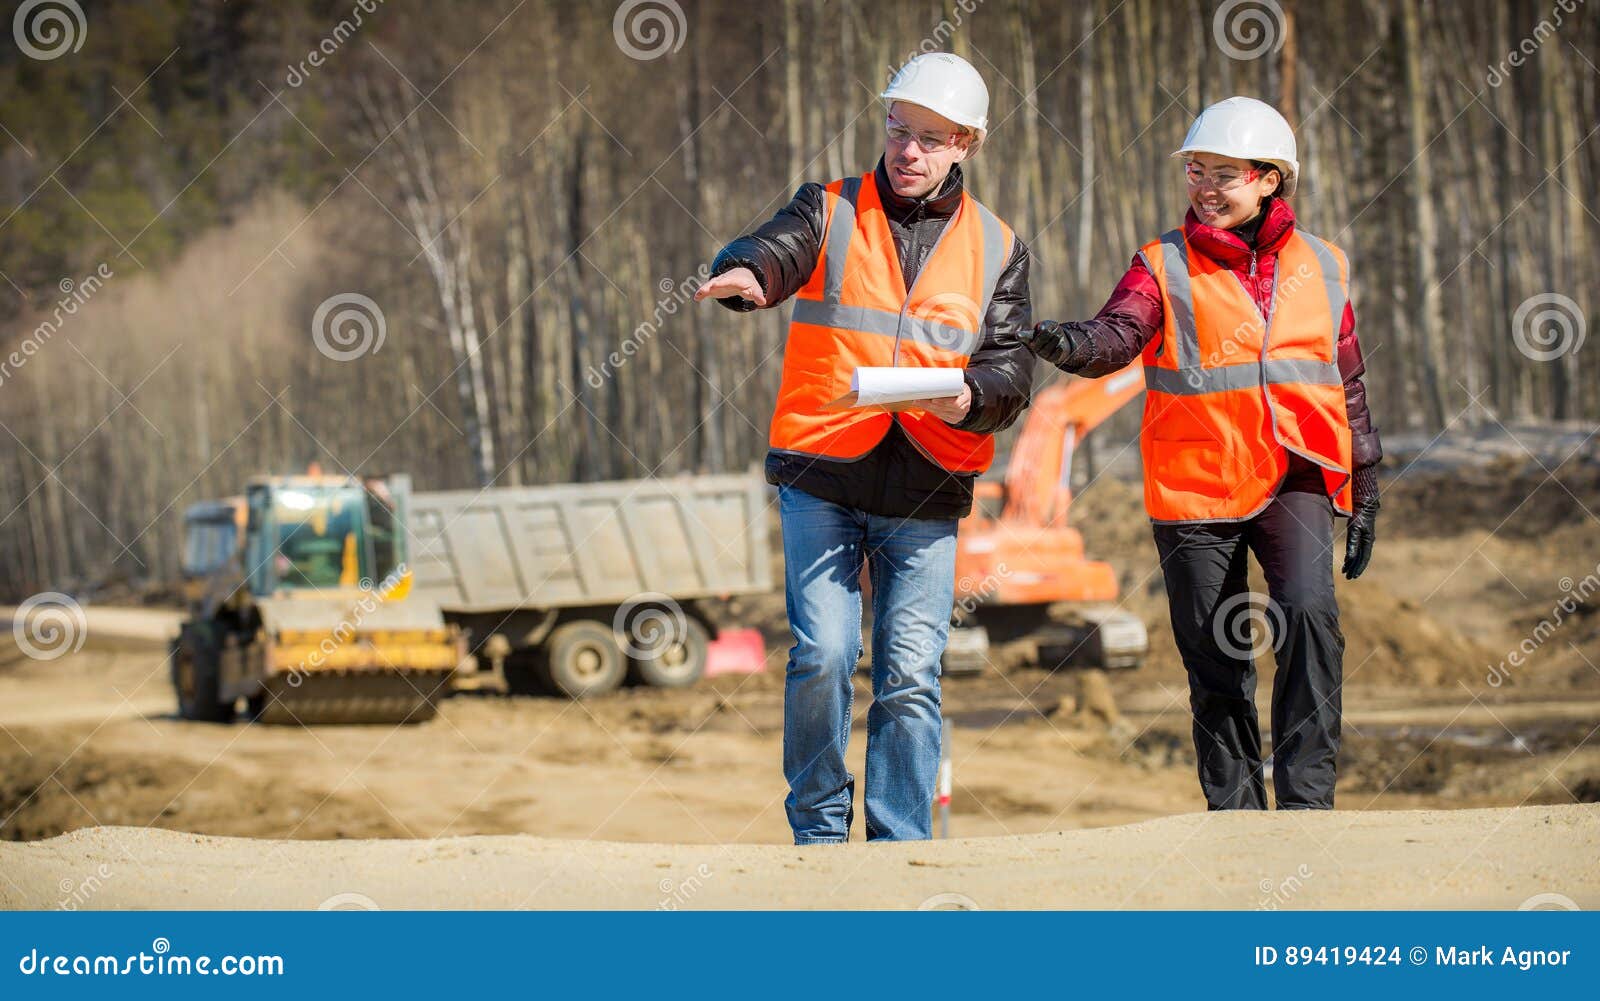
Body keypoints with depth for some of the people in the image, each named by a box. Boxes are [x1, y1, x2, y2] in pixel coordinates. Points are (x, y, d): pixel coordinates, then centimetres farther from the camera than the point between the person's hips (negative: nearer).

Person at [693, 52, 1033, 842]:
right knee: (822, 653, -10)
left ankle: (900, 846, 4)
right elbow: (775, 249, -13)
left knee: (911, 673, -3)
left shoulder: (996, 250, 12)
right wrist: (748, 274, -38)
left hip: (927, 489, 1)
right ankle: (818, 830, 7)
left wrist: (968, 397, -17)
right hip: (822, 477, -1)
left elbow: (1012, 371, 6)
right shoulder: (830, 212, 8)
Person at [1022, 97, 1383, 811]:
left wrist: (1364, 495, 15)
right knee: (1215, 663, 4)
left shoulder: (1323, 268, 10)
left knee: (1308, 611, -22)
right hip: (1196, 485, 0)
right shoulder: (1165, 266, 3)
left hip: (1295, 481, 0)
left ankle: (1306, 797, -19)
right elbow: (1117, 335, -16)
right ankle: (1235, 811, 16)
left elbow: (1350, 387, 16)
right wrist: (1067, 344, -39)